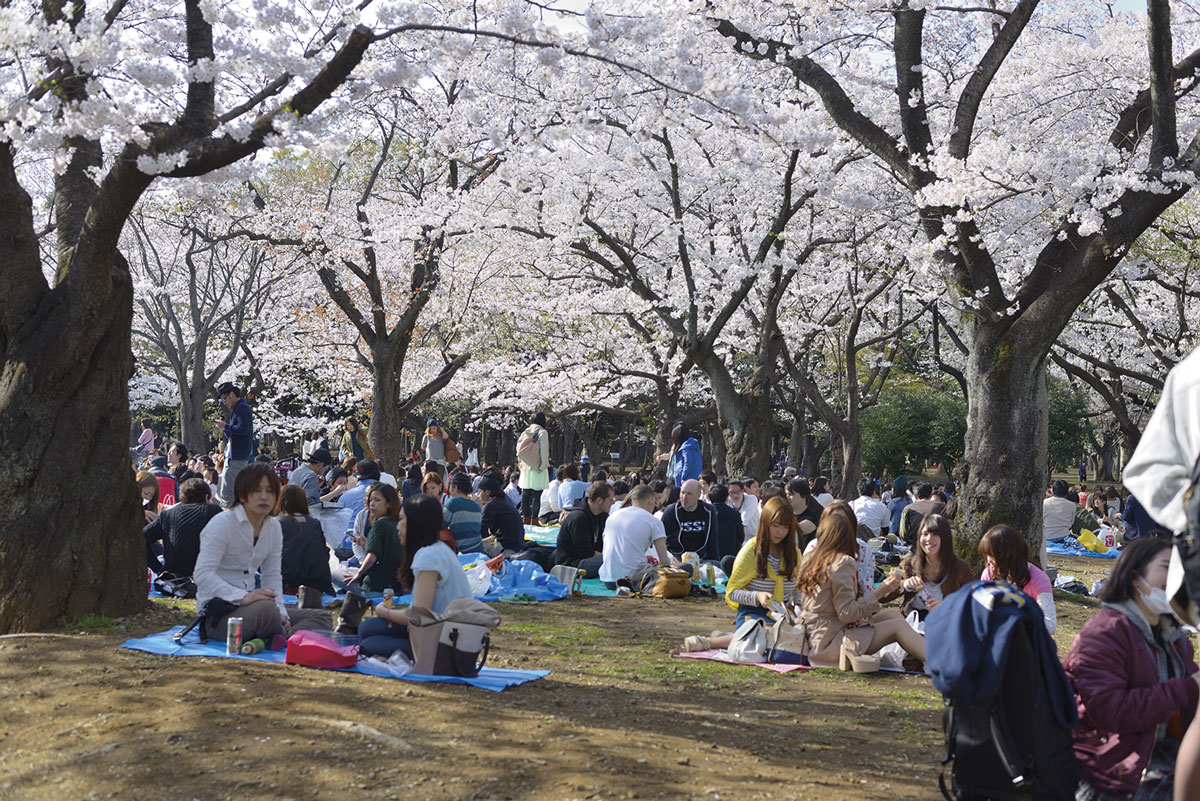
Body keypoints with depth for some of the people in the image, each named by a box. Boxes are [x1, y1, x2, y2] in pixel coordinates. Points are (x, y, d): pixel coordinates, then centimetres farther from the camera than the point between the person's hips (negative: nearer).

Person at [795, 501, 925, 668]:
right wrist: (879, 592, -13)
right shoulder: (843, 562, -17)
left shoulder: (809, 559, 7)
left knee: (892, 613, 12)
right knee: (897, 626, -2)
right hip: (832, 640, -8)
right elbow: (847, 613, -20)